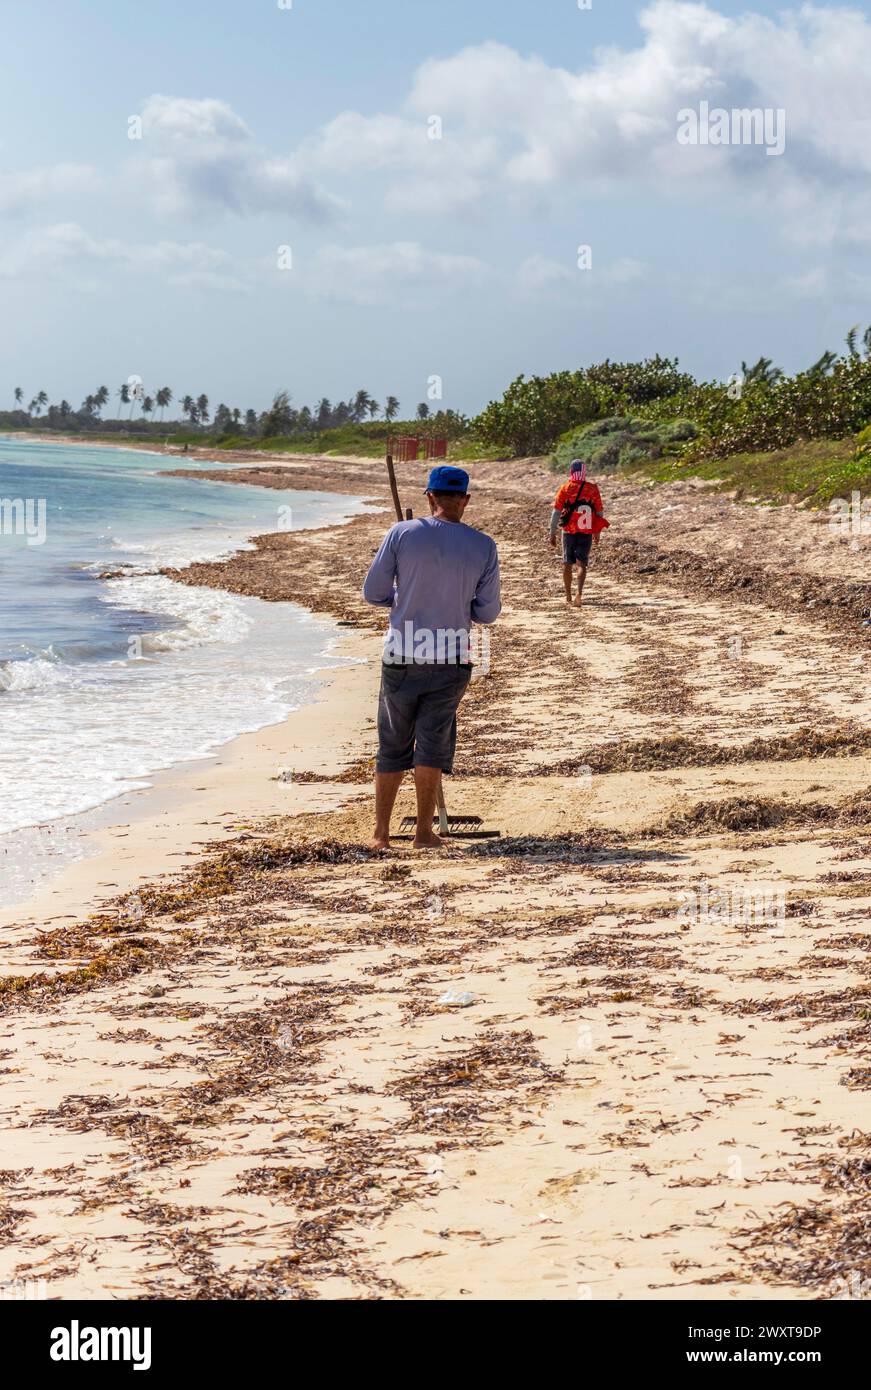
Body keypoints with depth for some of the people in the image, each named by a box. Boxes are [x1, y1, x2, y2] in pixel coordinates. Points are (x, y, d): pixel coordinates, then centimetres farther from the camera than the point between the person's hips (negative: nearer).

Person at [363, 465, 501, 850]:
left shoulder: (402, 534, -5)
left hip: (401, 657, 0)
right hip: (452, 659, 0)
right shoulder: (483, 546, -3)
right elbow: (488, 612, 1)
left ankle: (381, 833, 17)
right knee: (433, 742, 7)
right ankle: (424, 832, 5)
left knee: (392, 745, 12)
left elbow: (372, 593, -1)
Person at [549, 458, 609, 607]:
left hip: (569, 531, 0)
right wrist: (597, 532, 18)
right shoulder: (592, 489, -1)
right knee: (581, 564, -1)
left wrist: (552, 533, 1)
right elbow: (600, 512, 5)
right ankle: (579, 593, -24)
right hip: (587, 532, 0)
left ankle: (568, 596, 22)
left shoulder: (565, 488, -5)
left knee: (567, 563, 14)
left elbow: (556, 512, -5)